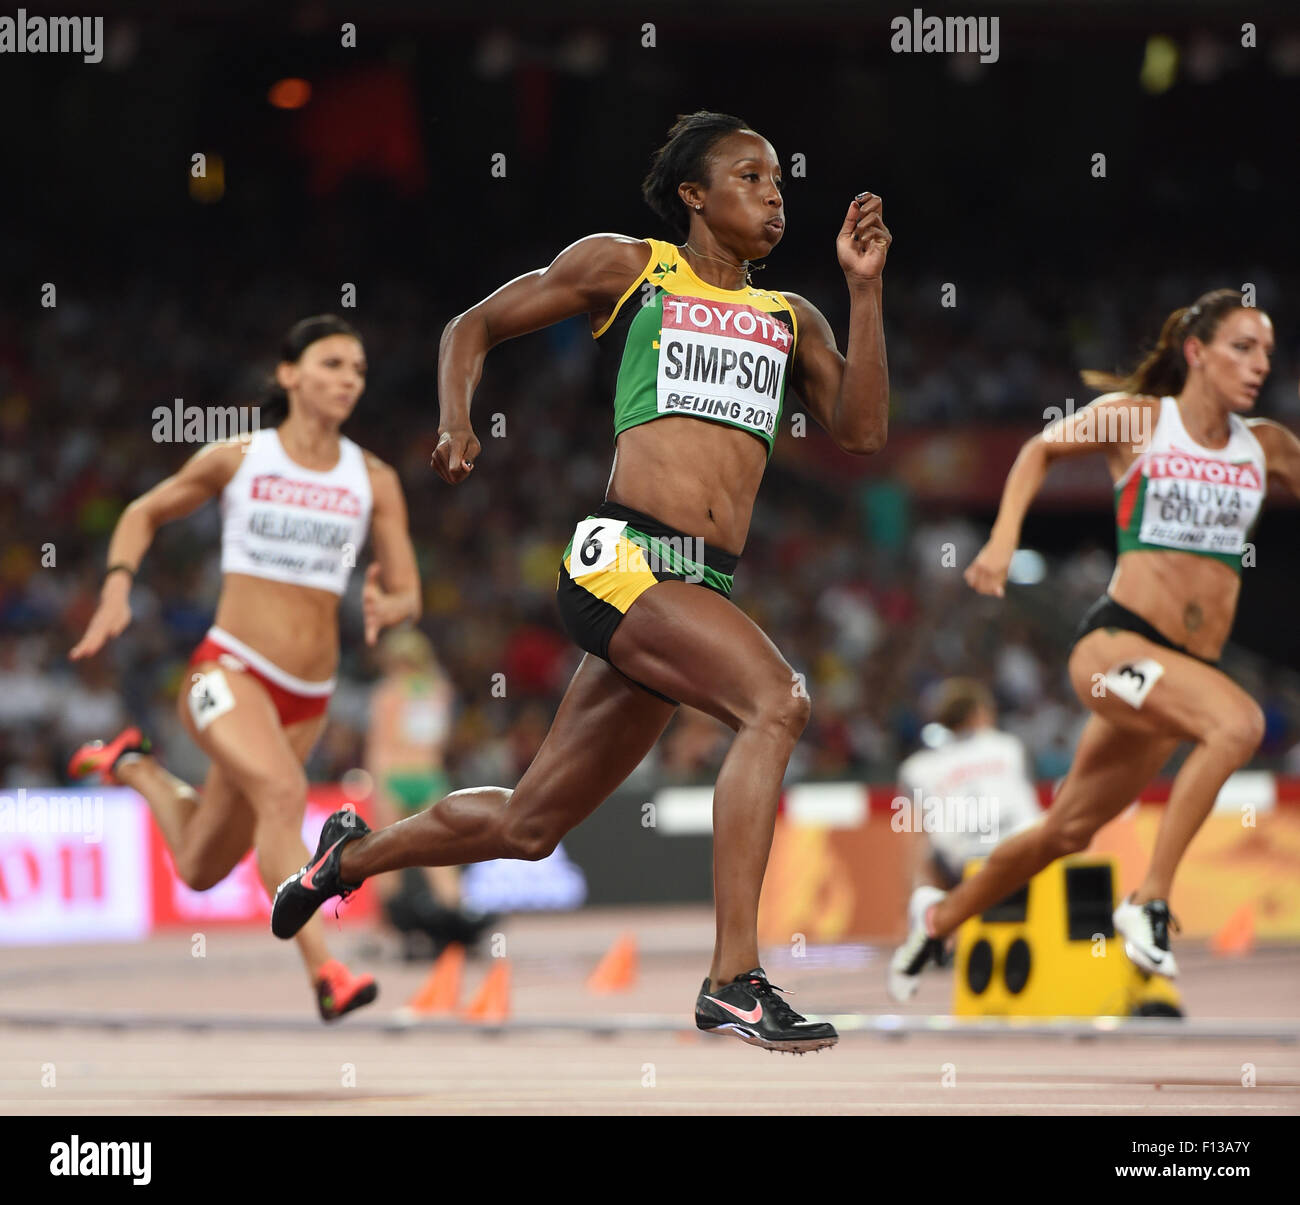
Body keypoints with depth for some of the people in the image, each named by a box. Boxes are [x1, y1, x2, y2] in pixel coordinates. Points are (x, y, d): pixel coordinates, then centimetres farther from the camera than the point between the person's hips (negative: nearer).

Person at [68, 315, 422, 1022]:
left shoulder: (374, 481, 4)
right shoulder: (237, 460, 0)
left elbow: (407, 593, 7)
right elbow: (144, 514, 14)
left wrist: (387, 607, -16)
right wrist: (116, 587, -2)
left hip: (307, 698, 4)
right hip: (229, 669, -4)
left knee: (201, 869, 13)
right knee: (282, 792, -34)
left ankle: (135, 767, 41)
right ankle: (324, 970, -38)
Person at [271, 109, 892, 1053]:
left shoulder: (789, 320, 22)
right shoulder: (626, 267, 9)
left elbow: (861, 430, 9)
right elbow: (475, 327, 16)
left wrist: (865, 289, 5)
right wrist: (457, 422, -2)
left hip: (709, 586, 6)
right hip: (623, 556, -6)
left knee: (528, 825, 13)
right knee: (776, 701, -30)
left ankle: (352, 856, 40)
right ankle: (734, 982, -30)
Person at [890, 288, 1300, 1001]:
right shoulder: (1133, 420, -1)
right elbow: (1042, 450, 14)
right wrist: (1004, 535, 4)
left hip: (1189, 667, 5)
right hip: (1117, 640, -5)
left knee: (1068, 830, 14)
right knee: (1239, 722, -32)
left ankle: (941, 915, 37)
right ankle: (1150, 901, -23)